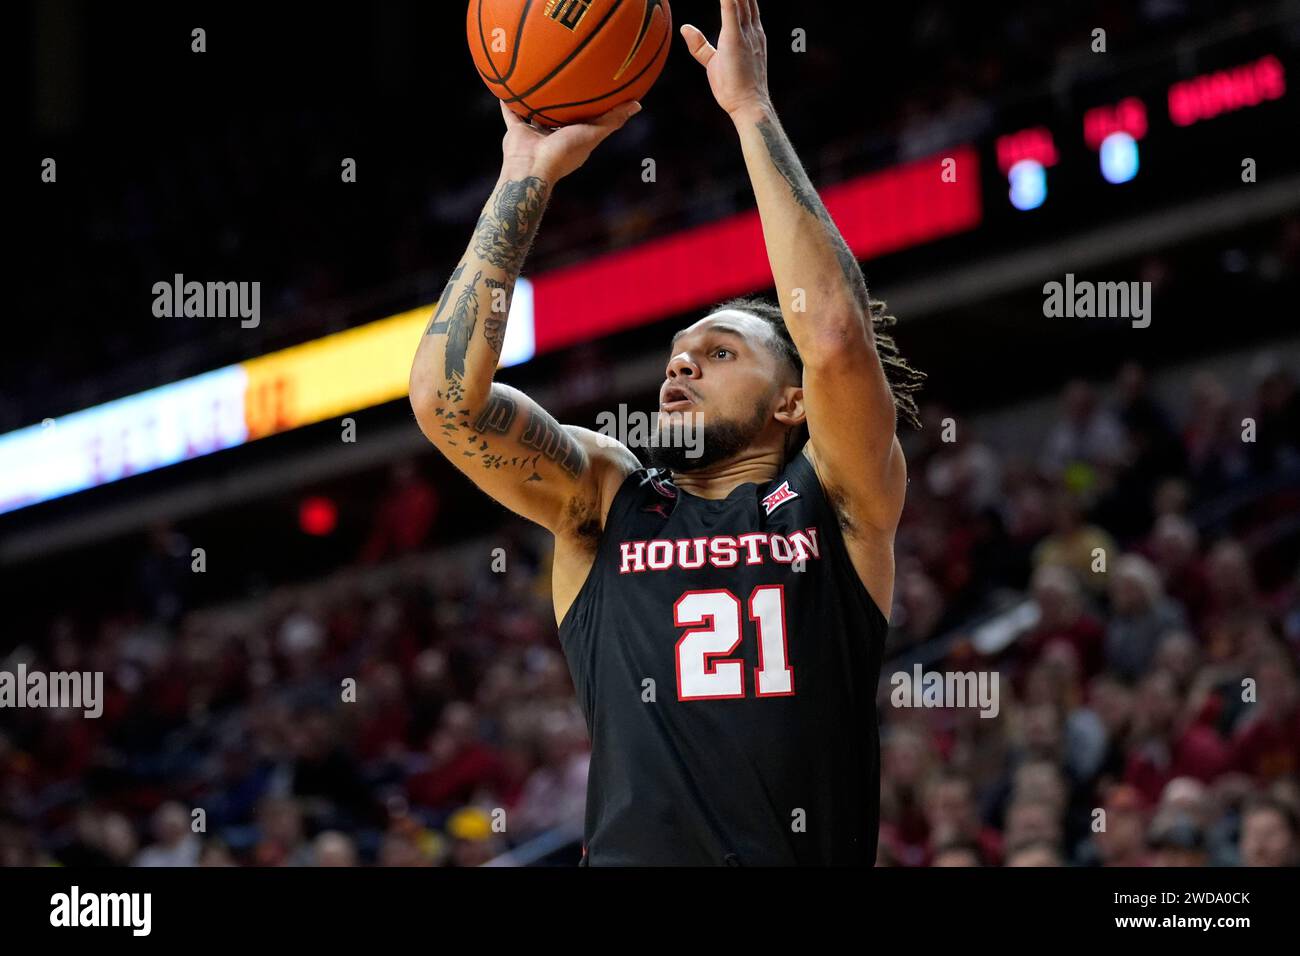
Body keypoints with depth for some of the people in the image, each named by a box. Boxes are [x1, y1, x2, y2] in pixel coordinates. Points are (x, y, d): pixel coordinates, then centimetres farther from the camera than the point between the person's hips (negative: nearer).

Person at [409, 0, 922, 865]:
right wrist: (530, 175, 2)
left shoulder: (838, 502, 9)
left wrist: (752, 110, -4)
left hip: (810, 856, -1)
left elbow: (834, 337, -8)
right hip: (633, 852, 1)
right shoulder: (604, 499, 14)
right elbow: (444, 393, 1)